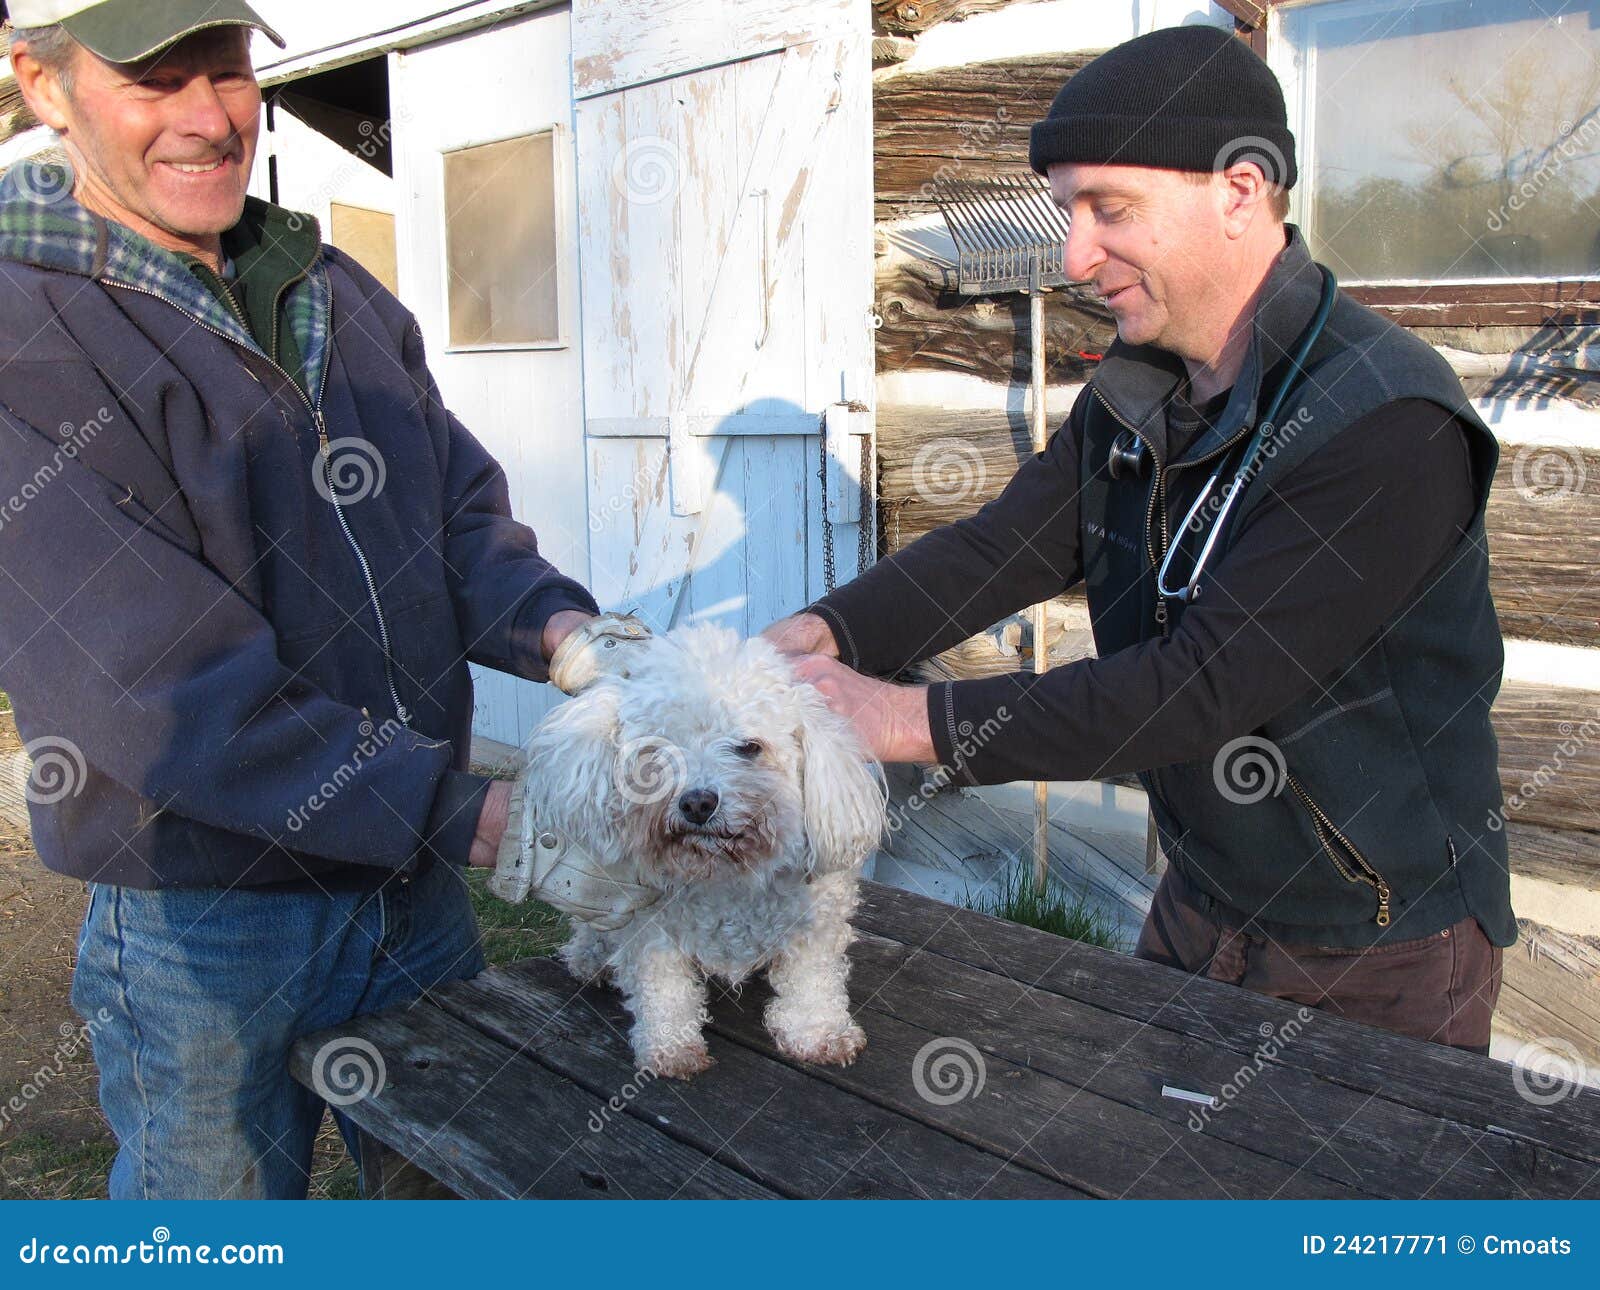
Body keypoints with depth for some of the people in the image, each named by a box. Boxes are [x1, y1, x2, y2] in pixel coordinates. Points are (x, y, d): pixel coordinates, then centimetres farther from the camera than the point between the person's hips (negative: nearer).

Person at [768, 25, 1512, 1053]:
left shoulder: (1390, 425, -27)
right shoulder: (1131, 398, 0)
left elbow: (1204, 685, -32)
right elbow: (1001, 547, -7)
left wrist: (914, 721, -31)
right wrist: (823, 635, -24)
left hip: (1382, 961, -7)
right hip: (1200, 909, 7)